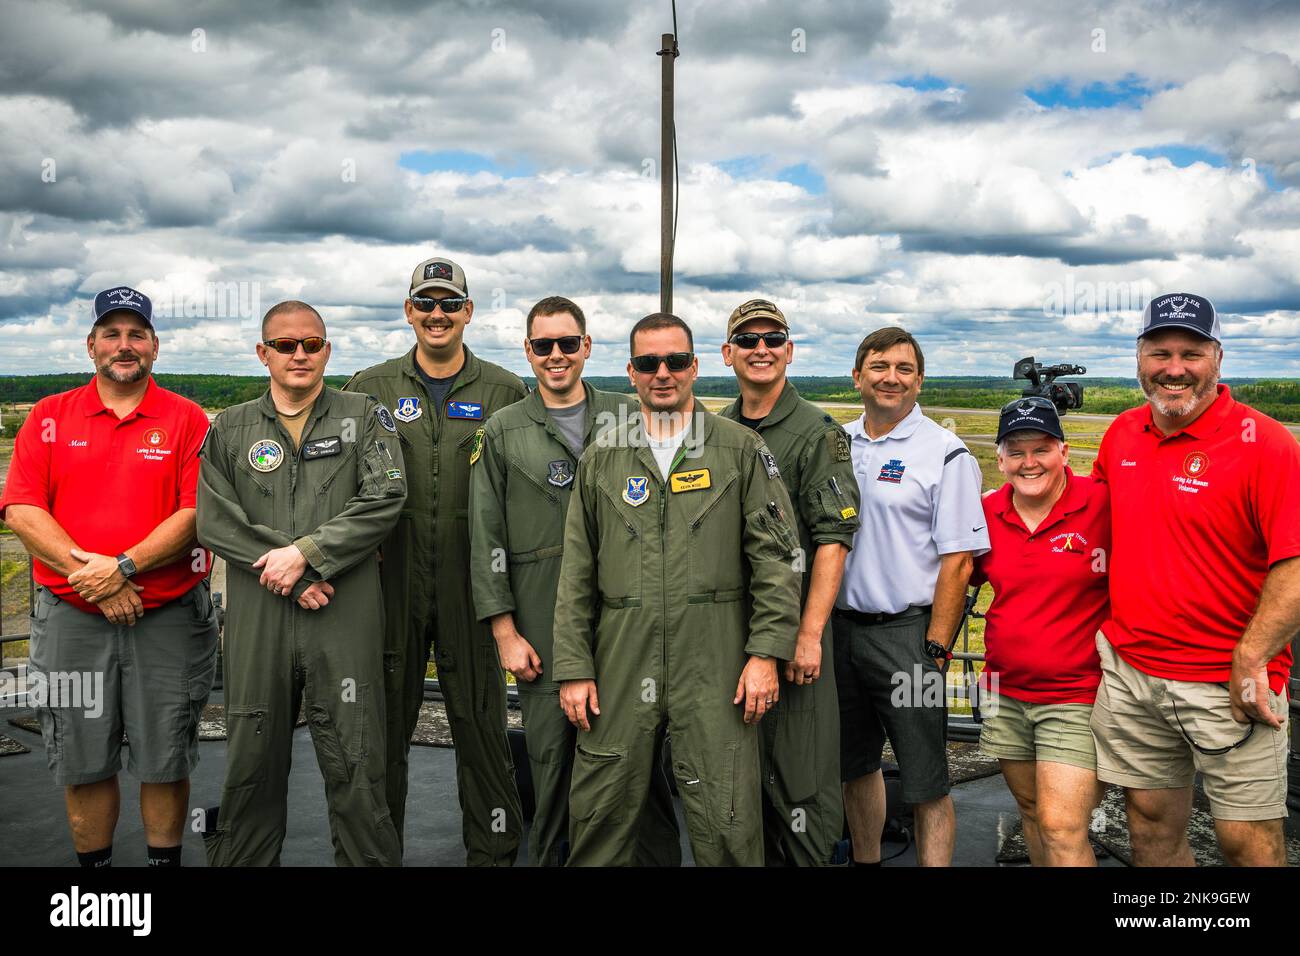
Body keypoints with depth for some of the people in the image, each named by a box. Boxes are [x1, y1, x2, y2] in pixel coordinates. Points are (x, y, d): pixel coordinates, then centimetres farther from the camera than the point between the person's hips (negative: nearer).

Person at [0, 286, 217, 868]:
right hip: (70, 617, 2)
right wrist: (90, 575, -13)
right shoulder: (50, 416, 8)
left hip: (168, 617, -1)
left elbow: (197, 514, -7)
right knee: (82, 764, 10)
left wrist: (123, 567, -18)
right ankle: (93, 863, 26)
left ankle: (165, 861, 23)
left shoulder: (187, 420, 3)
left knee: (165, 761, 7)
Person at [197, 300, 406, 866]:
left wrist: (305, 552, -13)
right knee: (252, 760, 10)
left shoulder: (364, 418, 8)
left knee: (354, 764, 1)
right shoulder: (229, 430, 12)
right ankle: (238, 859, 26)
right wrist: (288, 576, -10)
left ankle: (369, 860, 15)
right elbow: (213, 522, 2)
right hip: (257, 619, 2)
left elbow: (385, 500, -6)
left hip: (345, 616, -2)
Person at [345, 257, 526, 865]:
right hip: (391, 585, 1)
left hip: (471, 586, -1)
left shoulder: (505, 393, 5)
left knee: (480, 723, 6)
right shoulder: (370, 389, 7)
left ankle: (493, 850, 20)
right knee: (385, 725, 10)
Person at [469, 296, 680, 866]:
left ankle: (659, 857, 21)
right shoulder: (503, 433, 6)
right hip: (544, 632, -1)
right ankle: (551, 858, 23)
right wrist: (504, 630, -2)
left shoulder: (628, 417, 8)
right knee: (552, 761, 6)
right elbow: (486, 539, 3)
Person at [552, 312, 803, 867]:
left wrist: (766, 654, -8)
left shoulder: (741, 451, 4)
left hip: (714, 665, -2)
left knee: (725, 825, 1)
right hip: (621, 661, 2)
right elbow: (577, 573, 10)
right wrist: (573, 668, 4)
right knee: (601, 811, 8)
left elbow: (776, 558, 0)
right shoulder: (602, 459, 11)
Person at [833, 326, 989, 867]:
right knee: (856, 764, 18)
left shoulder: (945, 453, -7)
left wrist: (934, 650, -14)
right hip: (839, 628, 5)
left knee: (925, 782, 1)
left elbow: (958, 562, -10)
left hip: (906, 632, -5)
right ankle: (865, 861, 35)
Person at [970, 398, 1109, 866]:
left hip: (1076, 697, -5)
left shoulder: (1103, 505, -13)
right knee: (1032, 813, 17)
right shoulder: (987, 512, 3)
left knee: (1063, 830, -8)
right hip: (1005, 694, 5)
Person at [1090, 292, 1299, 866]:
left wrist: (1250, 661, -21)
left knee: (1249, 843, 3)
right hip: (1128, 674, 5)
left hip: (1228, 685, -5)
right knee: (1152, 827, 14)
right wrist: (1107, 626, 17)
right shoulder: (1122, 434, 7)